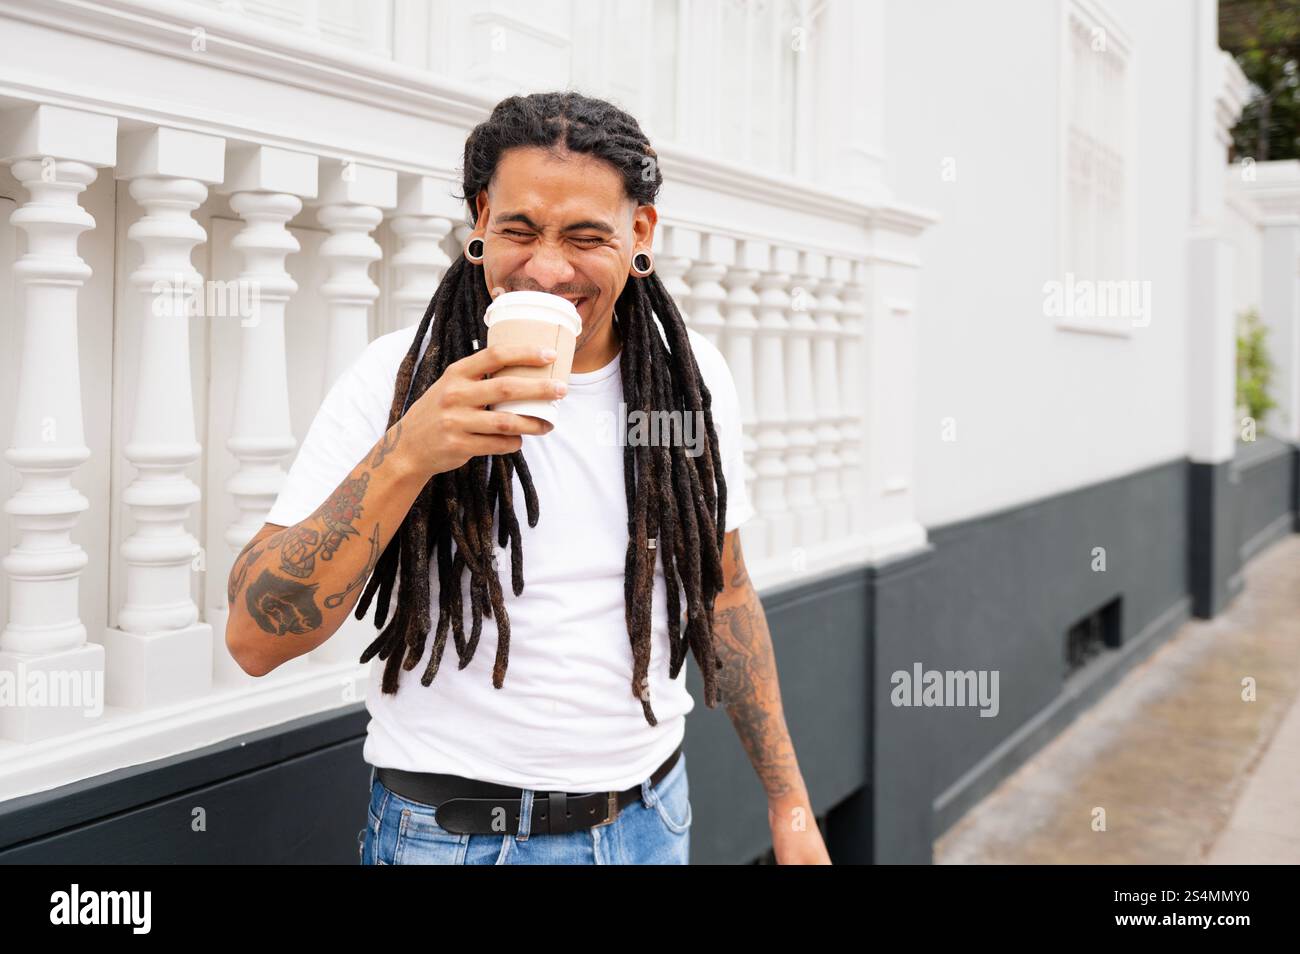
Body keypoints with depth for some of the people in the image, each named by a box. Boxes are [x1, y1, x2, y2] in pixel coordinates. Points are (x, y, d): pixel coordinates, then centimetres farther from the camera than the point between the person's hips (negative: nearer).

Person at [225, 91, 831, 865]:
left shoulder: (692, 374, -3)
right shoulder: (399, 378, -14)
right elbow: (255, 639, -19)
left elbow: (722, 590, 9)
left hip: (651, 818, 4)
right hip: (451, 829, -3)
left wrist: (789, 803, 9)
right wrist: (406, 453, -31)